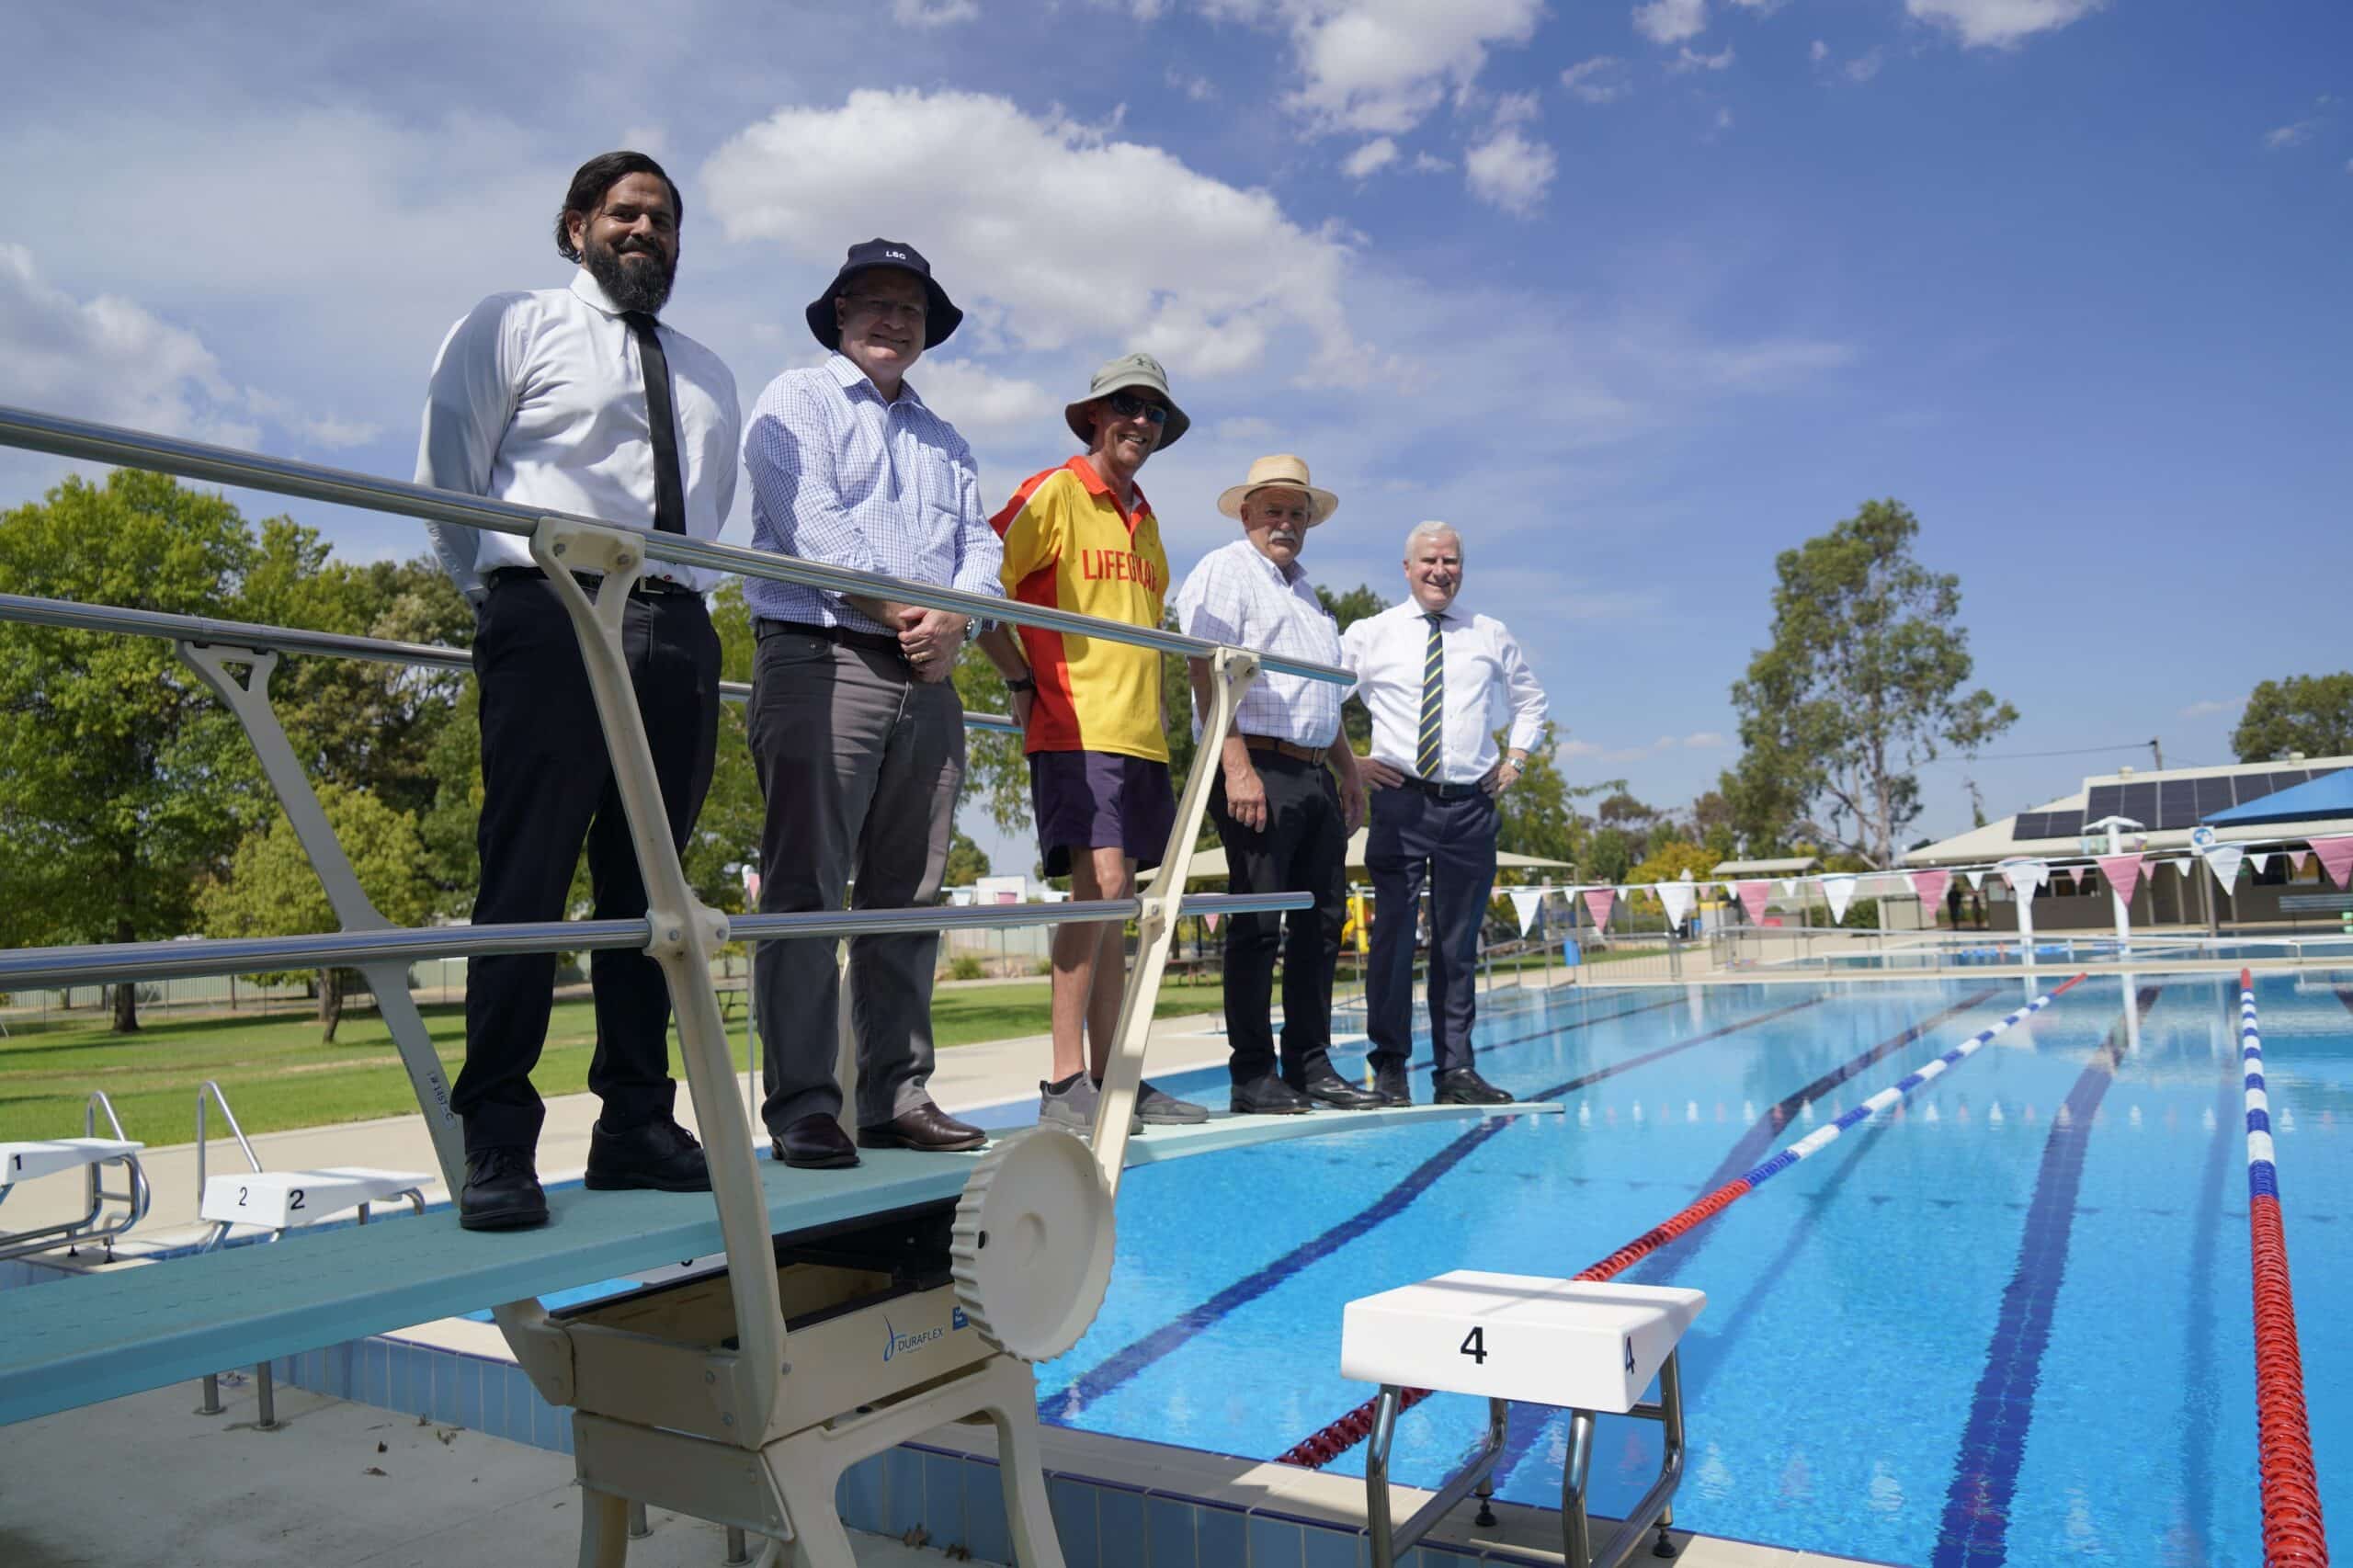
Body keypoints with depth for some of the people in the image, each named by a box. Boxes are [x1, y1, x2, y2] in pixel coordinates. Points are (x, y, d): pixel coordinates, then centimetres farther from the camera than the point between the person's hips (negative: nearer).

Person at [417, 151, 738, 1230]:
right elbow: (446, 481, 8)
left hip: (675, 634, 5)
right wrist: (500, 590, 9)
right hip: (551, 623, -4)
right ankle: (498, 1148, -6)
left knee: (644, 885, 4)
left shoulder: (708, 377, 24)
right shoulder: (513, 328, 11)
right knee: (526, 879, -9)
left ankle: (636, 1127, 9)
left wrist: (670, 598, 14)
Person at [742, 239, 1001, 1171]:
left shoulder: (946, 442, 26)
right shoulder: (796, 402, 9)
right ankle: (800, 1105, -5)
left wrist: (953, 621, -8)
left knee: (907, 894, 5)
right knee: (806, 888, -8)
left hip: (927, 679, 6)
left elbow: (981, 548, 12)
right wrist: (898, 612, -11)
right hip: (822, 661, -6)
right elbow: (813, 525, -7)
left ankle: (897, 1096, 10)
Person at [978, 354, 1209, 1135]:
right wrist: (1023, 679, -10)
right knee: (1099, 885, -18)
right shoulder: (1054, 493, -1)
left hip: (1140, 736, 8)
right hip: (1075, 730, -7)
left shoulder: (1146, 521, 22)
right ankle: (1064, 1084, -11)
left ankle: (1108, 1080, 13)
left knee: (1118, 907, 7)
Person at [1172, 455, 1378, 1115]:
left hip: (1315, 776, 9)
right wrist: (1237, 768, -22)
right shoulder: (1225, 571, -1)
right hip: (1260, 768, -9)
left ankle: (1311, 1065, 16)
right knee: (1258, 924, -7)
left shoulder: (1304, 590, 25)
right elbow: (1209, 674, -14)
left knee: (1320, 921, 8)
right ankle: (1253, 1075, 0)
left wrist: (1348, 771, 25)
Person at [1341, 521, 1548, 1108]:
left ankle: (1456, 1069, 11)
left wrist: (1515, 759, 14)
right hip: (1400, 800, -2)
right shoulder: (1370, 635, 5)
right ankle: (1390, 1067, 2)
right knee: (1394, 932, -6)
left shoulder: (1491, 636, 13)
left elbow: (1531, 701, 27)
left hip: (1470, 805, 3)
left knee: (1459, 940, 5)